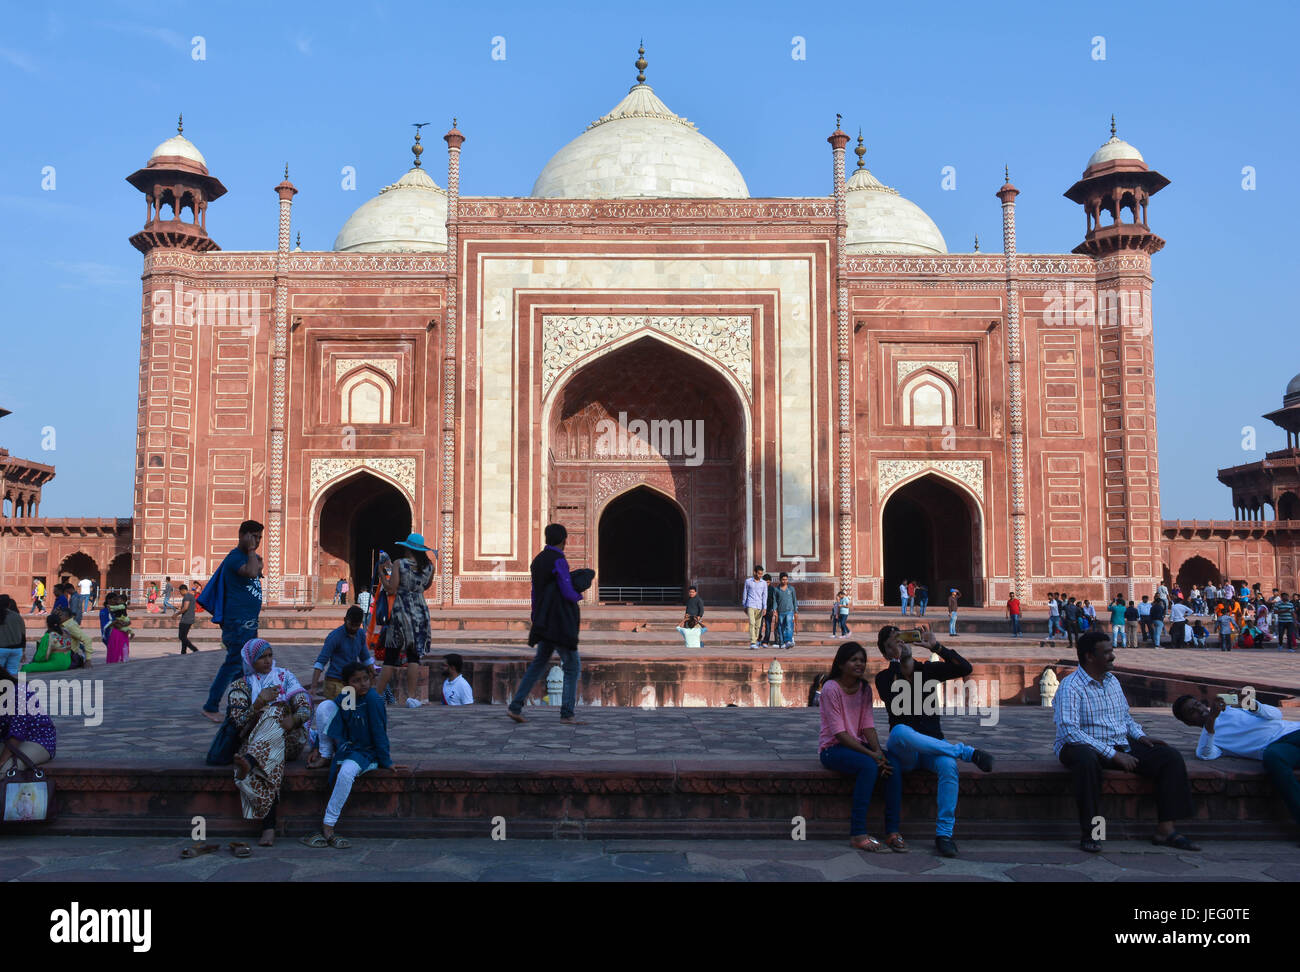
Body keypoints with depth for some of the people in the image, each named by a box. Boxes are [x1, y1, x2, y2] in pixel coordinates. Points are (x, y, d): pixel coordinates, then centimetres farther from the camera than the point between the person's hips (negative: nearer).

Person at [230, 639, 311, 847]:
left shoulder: (285, 676, 15)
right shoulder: (240, 686, 13)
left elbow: (305, 707, 4)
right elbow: (240, 722, -1)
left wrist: (294, 719, -20)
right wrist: (259, 703, -18)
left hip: (290, 739, 0)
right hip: (254, 740, 0)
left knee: (276, 712, -34)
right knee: (267, 763, -37)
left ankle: (249, 761, -60)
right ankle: (268, 826, -48)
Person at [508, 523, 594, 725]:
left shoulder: (537, 561, 12)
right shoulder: (558, 561, -14)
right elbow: (568, 593, -16)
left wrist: (536, 620, 22)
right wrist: (579, 595, 6)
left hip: (544, 623, 8)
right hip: (560, 623, -8)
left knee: (539, 663, 14)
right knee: (572, 666, 1)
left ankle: (516, 706, 10)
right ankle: (567, 714, 0)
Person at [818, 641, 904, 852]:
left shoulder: (865, 688, 8)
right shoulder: (831, 688, -13)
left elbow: (868, 725, 2)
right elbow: (839, 732, -18)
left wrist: (878, 751, -16)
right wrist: (870, 754, -23)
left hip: (858, 745, 6)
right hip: (833, 748, -6)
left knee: (894, 764, -22)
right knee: (868, 766, -34)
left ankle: (893, 832, -20)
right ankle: (858, 834, -30)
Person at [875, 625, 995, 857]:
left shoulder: (928, 670, 9)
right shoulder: (884, 677, 3)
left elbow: (965, 668, -5)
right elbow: (893, 699, -20)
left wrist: (936, 647, -11)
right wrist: (896, 662, -18)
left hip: (932, 745, 2)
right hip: (903, 751, -2)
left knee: (948, 765, -33)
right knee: (900, 731, -38)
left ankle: (944, 834, -25)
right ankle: (967, 752, -26)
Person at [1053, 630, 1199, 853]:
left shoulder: (1112, 681, 14)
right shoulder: (1071, 687, -13)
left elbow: (1126, 716, 26)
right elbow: (1069, 732, -23)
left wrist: (1140, 736, 4)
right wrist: (1113, 754, -25)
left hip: (1121, 746, 8)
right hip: (1084, 747, -8)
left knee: (1170, 756, -8)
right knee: (1086, 760, -43)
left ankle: (1165, 830, -8)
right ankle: (1089, 833, -32)